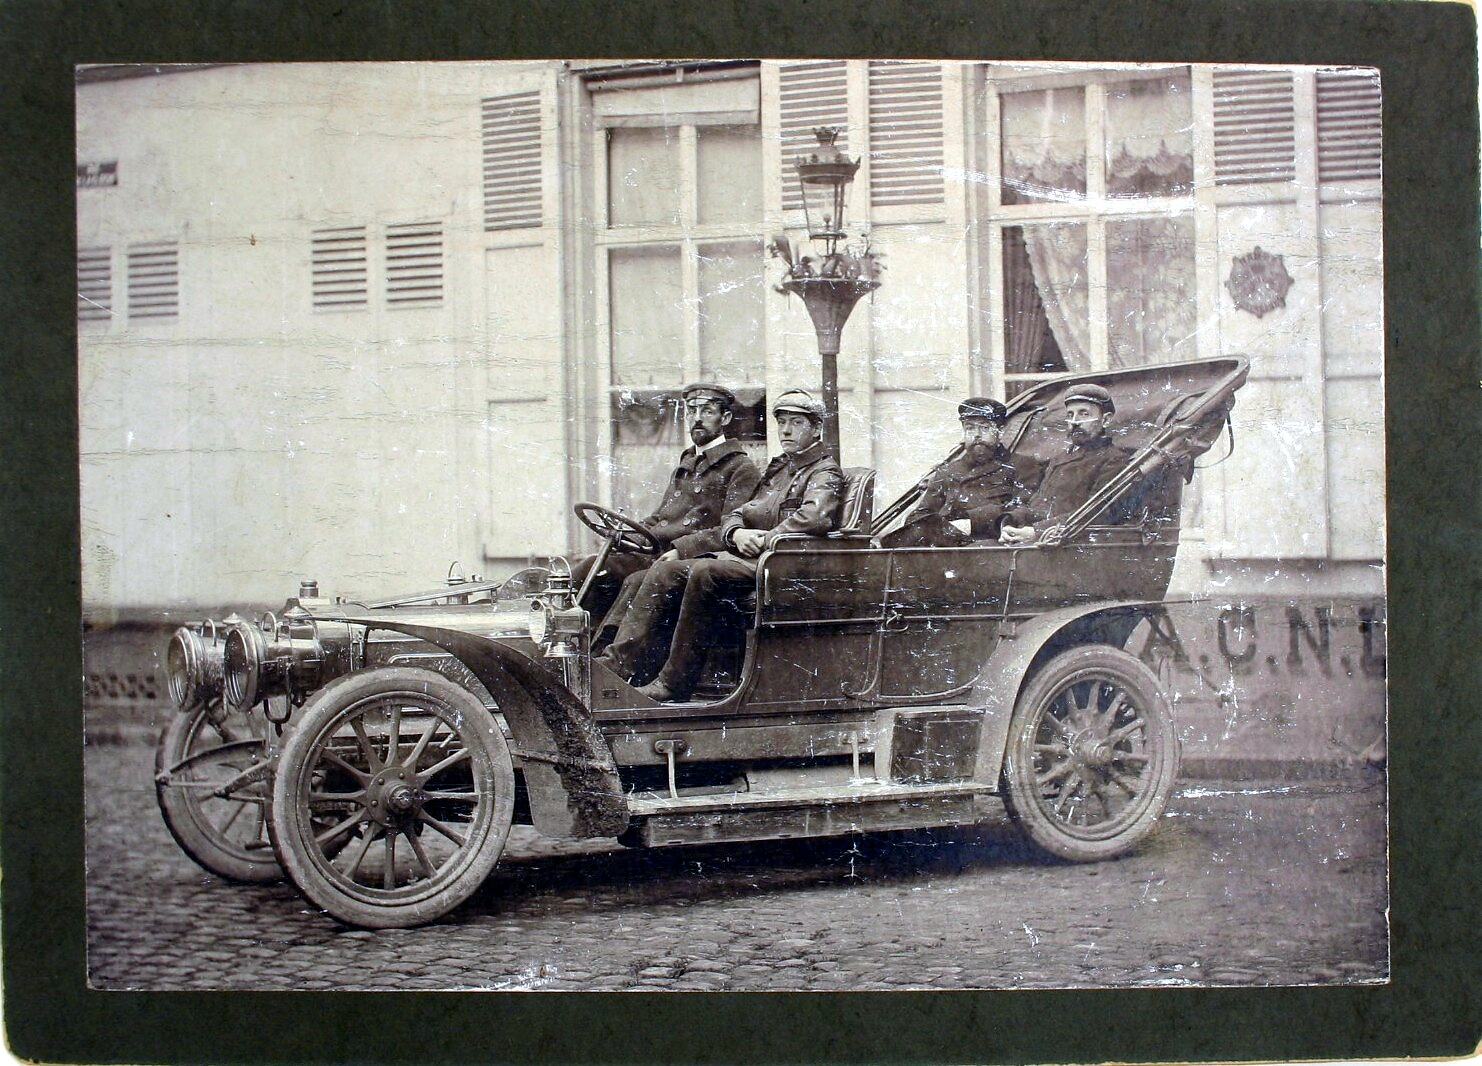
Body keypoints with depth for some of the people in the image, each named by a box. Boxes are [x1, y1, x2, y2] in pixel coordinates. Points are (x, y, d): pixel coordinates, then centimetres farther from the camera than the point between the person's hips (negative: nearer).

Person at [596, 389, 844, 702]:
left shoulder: (826, 473, -2)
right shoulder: (778, 467, 25)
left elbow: (814, 518, -23)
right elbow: (738, 514, 21)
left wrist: (761, 541, -18)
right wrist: (736, 533, -3)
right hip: (744, 556, 9)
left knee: (704, 571, -32)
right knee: (665, 570, -7)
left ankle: (675, 682, -28)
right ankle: (618, 663, -14)